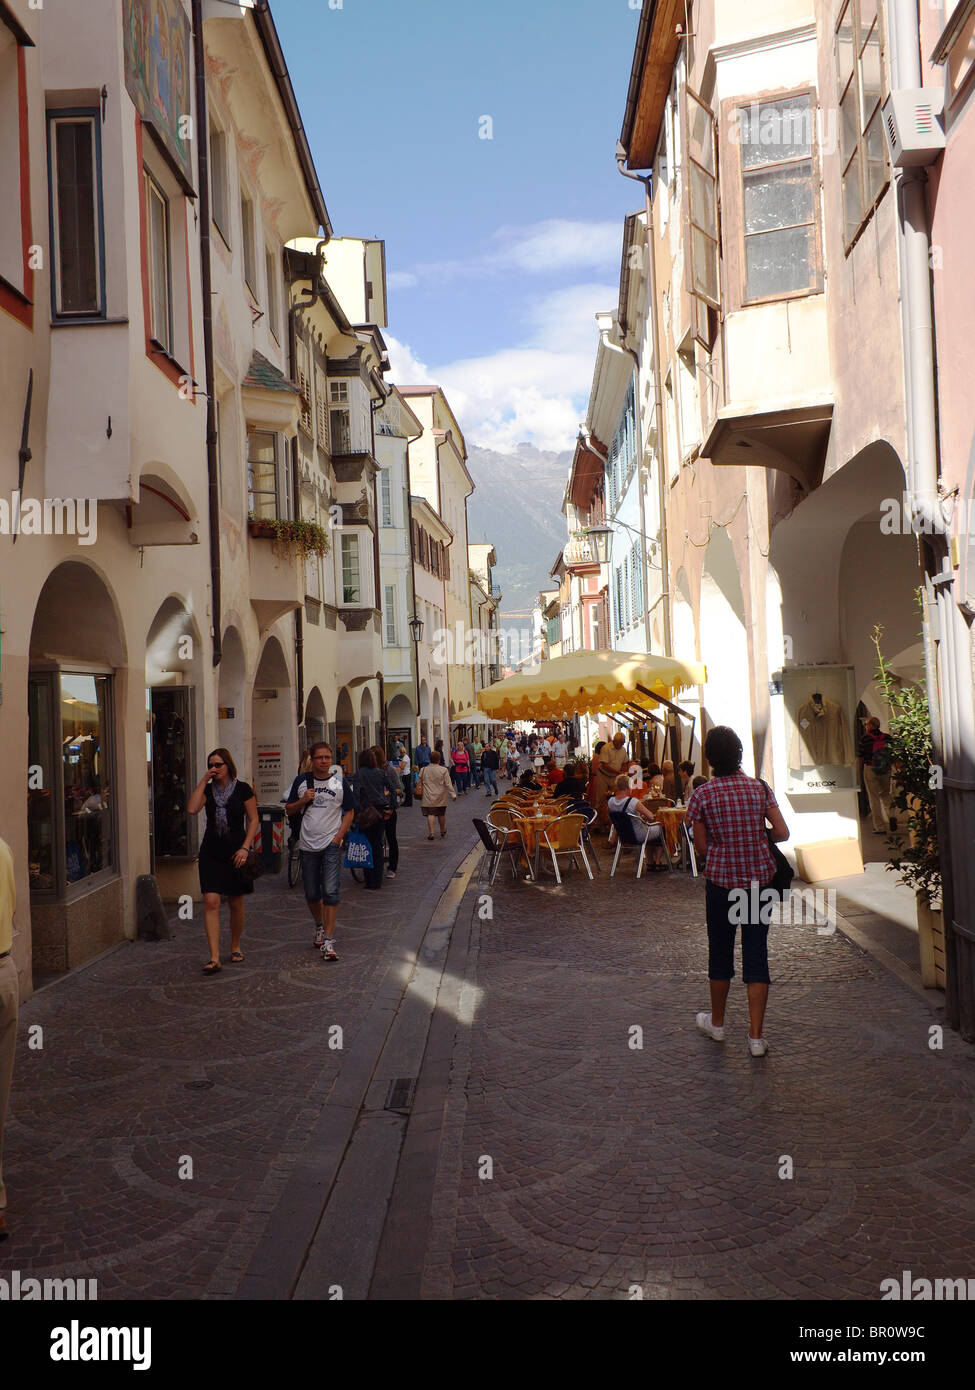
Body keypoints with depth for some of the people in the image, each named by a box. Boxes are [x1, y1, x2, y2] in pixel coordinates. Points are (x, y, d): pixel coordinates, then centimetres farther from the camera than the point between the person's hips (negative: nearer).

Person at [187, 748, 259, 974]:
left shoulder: (242, 789, -3)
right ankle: (214, 958, -12)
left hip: (235, 852, -1)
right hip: (211, 852, 2)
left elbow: (254, 820, -1)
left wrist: (245, 848, -11)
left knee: (236, 904, 9)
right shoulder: (207, 790, 5)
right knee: (211, 902, -10)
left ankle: (235, 947, 30)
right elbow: (192, 809, -14)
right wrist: (203, 781, -11)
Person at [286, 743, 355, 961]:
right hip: (308, 844, 2)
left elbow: (349, 811, 5)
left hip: (331, 844, -2)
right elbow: (289, 810, 10)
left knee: (330, 892, -10)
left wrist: (339, 835, -8)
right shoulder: (301, 781, 4)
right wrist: (303, 800, -10)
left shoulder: (340, 782, 0)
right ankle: (319, 925, 39)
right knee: (311, 894, 12)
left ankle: (328, 941, -8)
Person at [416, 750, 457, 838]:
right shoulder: (443, 770, -9)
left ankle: (431, 833, -8)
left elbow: (419, 783, 8)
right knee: (441, 814, 14)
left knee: (430, 814, 0)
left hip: (428, 798, 0)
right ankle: (442, 831, 30)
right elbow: (448, 785, -9)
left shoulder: (423, 770, -1)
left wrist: (419, 793, 23)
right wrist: (453, 795, -3)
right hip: (440, 798, 0)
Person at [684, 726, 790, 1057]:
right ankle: (756, 1036, 6)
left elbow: (701, 848, -6)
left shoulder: (702, 795, -9)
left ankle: (717, 1023, 31)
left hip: (721, 881, -1)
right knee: (756, 954, 6)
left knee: (721, 952, 14)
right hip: (759, 880, 2)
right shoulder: (760, 788, -3)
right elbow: (783, 833, -3)